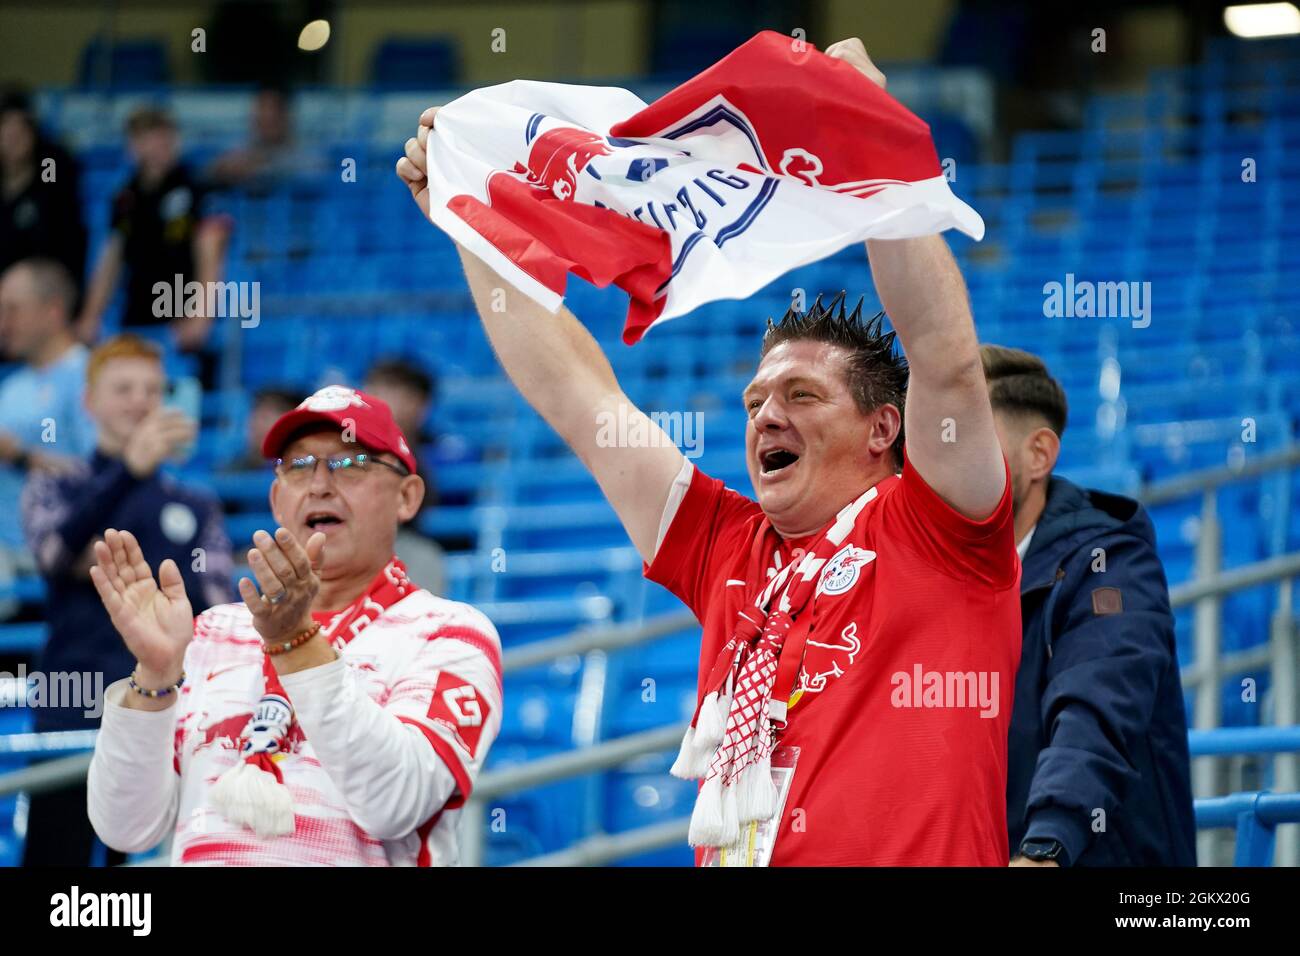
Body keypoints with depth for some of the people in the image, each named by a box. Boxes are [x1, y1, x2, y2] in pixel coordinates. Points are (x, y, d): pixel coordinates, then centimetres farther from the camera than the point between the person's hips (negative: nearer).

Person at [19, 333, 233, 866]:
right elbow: (56, 551, -13)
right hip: (72, 720, -1)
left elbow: (213, 604, 2)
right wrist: (130, 469, -27)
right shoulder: (54, 491, 10)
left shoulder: (195, 508, 14)